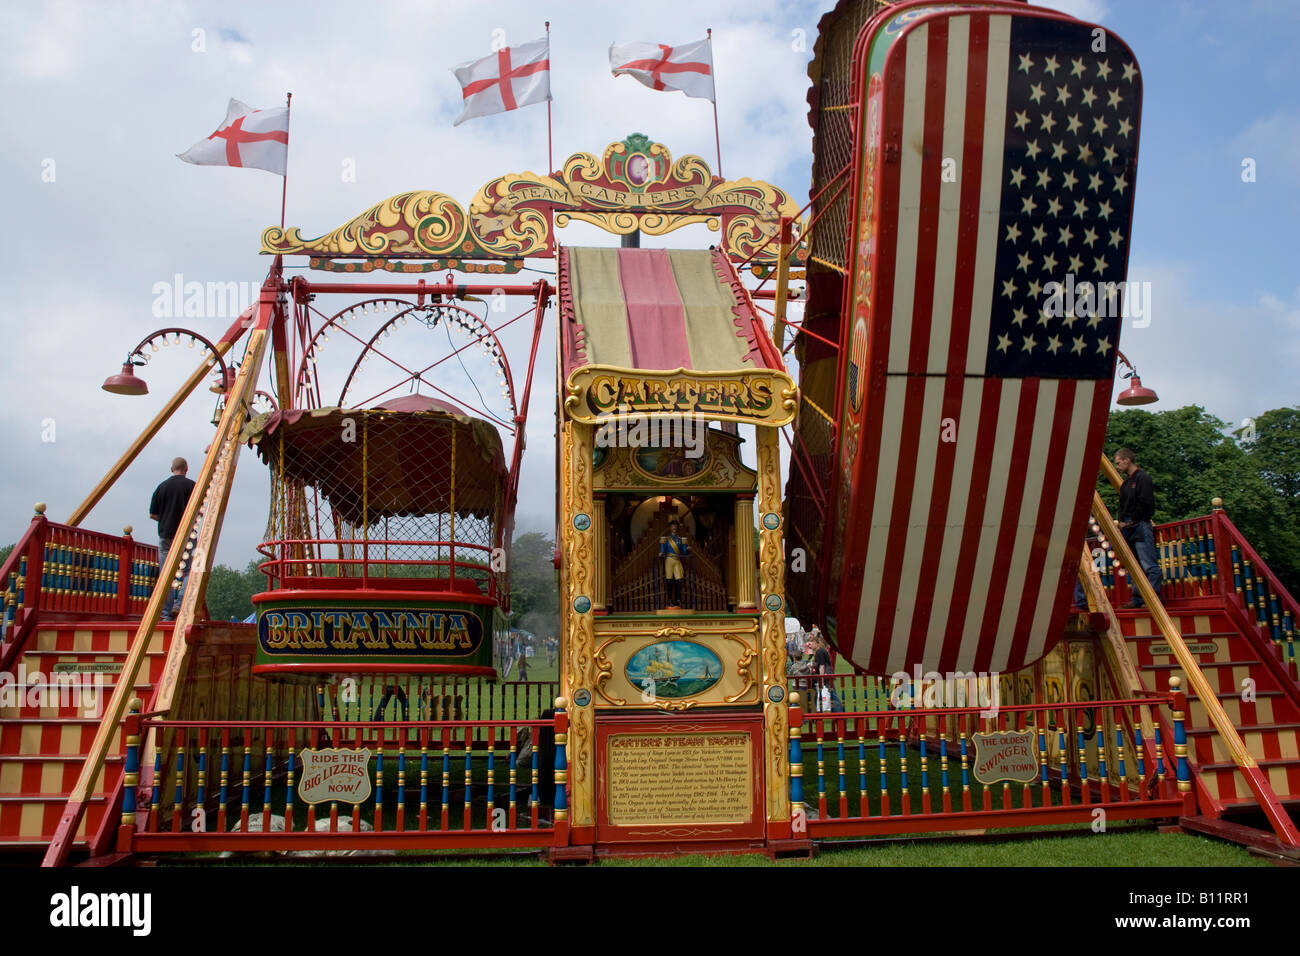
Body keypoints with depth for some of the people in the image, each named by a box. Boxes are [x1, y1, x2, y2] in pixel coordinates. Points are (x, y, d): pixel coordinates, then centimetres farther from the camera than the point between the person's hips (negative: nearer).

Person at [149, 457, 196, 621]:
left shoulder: (162, 487, 6)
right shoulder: (191, 485, -3)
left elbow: (152, 514, 7)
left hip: (165, 535, 3)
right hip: (186, 535, -3)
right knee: (189, 571, 2)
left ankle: (166, 613, 4)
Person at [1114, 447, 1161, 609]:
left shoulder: (1142, 478, -6)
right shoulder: (1126, 482, 21)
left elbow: (1146, 503, -15)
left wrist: (1131, 521, -9)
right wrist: (1122, 521, 6)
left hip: (1141, 527, -9)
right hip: (1129, 529, 9)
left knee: (1149, 566, -10)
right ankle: (1138, 600, 11)